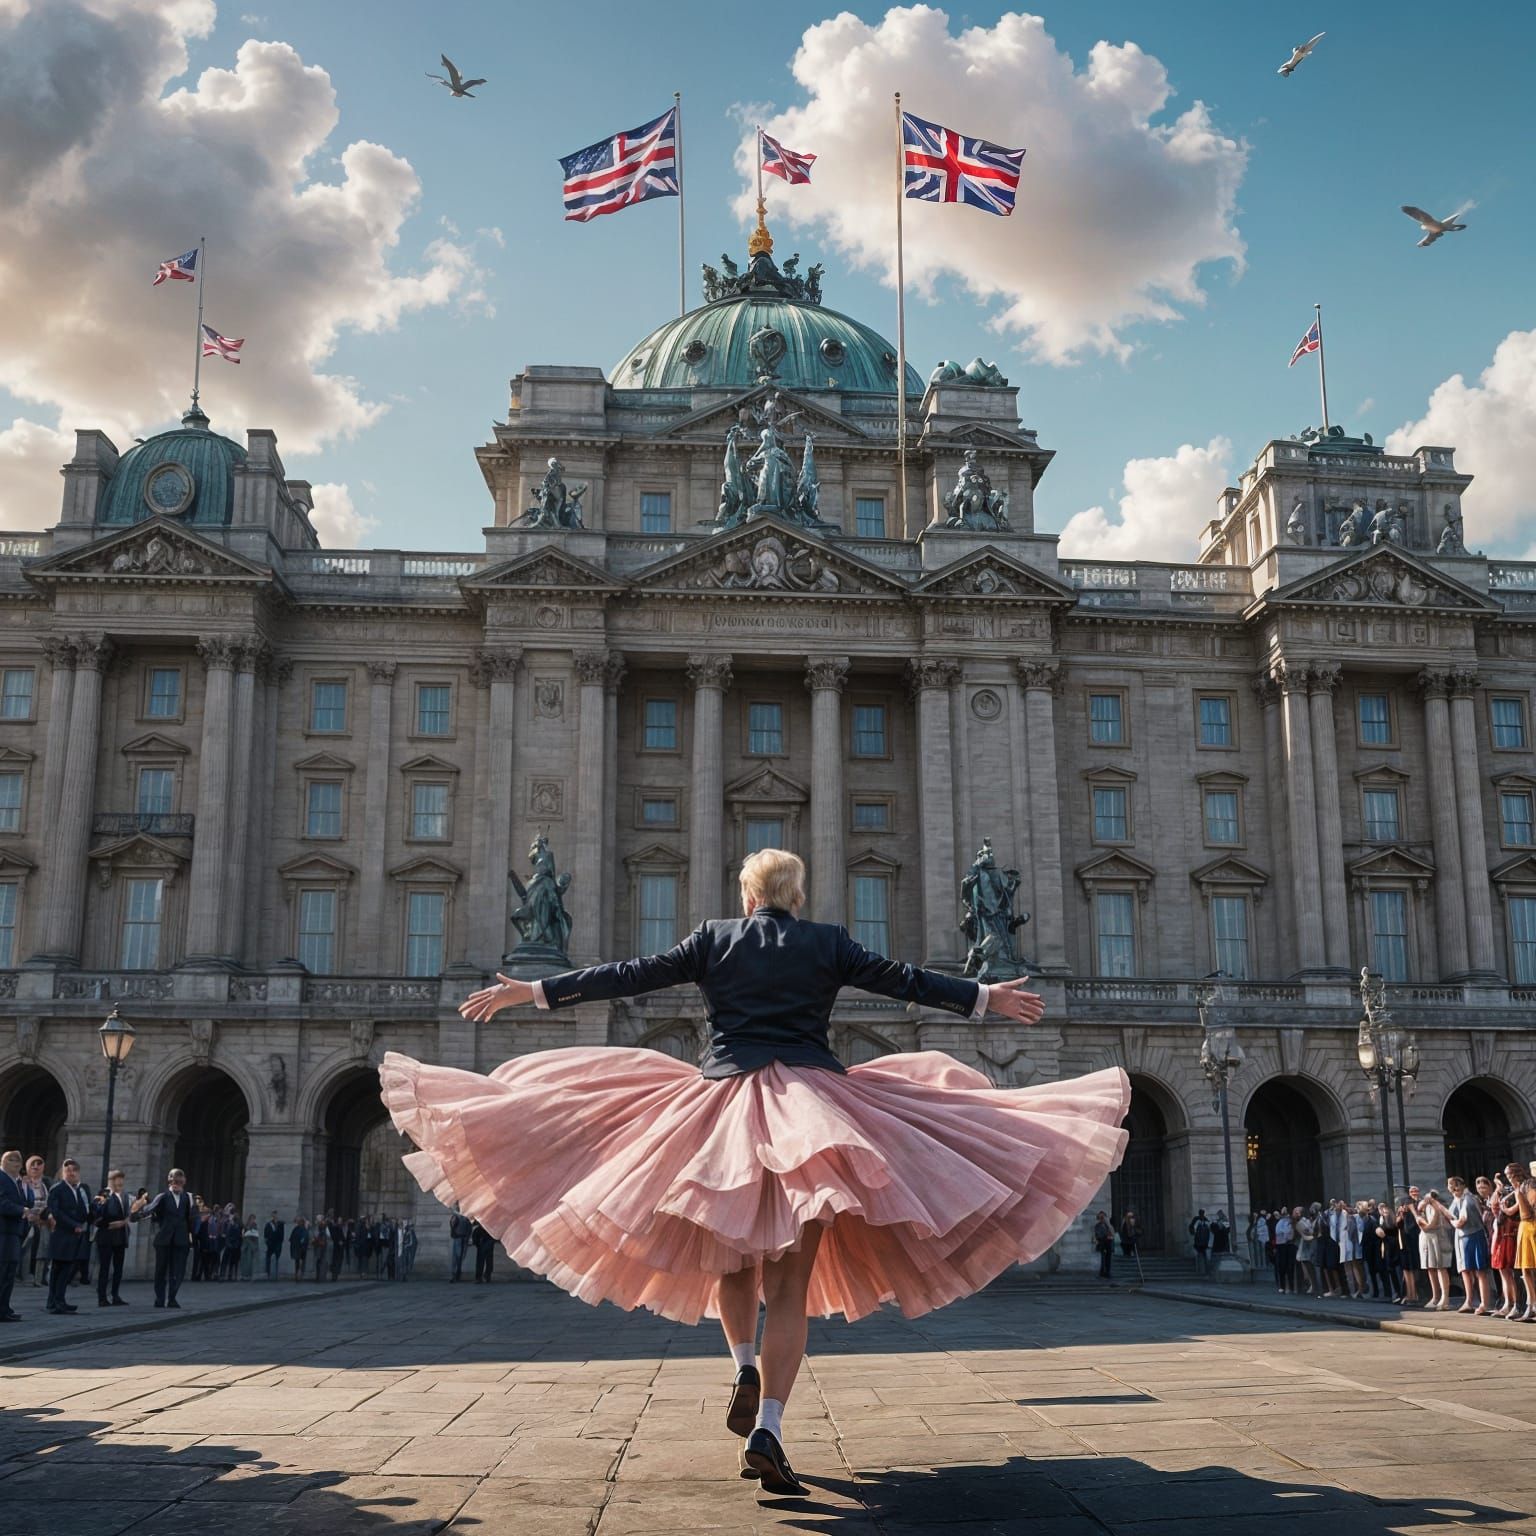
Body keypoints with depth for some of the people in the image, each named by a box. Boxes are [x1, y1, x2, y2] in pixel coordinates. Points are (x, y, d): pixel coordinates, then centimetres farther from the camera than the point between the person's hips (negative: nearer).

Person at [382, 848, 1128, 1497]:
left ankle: (744, 1370, 7)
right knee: (791, 1285, 1)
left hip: (725, 1103, 1)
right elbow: (904, 980, 11)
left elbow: (628, 976, 6)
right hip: (812, 1102, -1)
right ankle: (766, 1429, -8)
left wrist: (532, 991, 13)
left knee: (731, 1253, 25)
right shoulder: (828, 944, 6)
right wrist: (985, 998, 24)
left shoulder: (714, 938, 7)